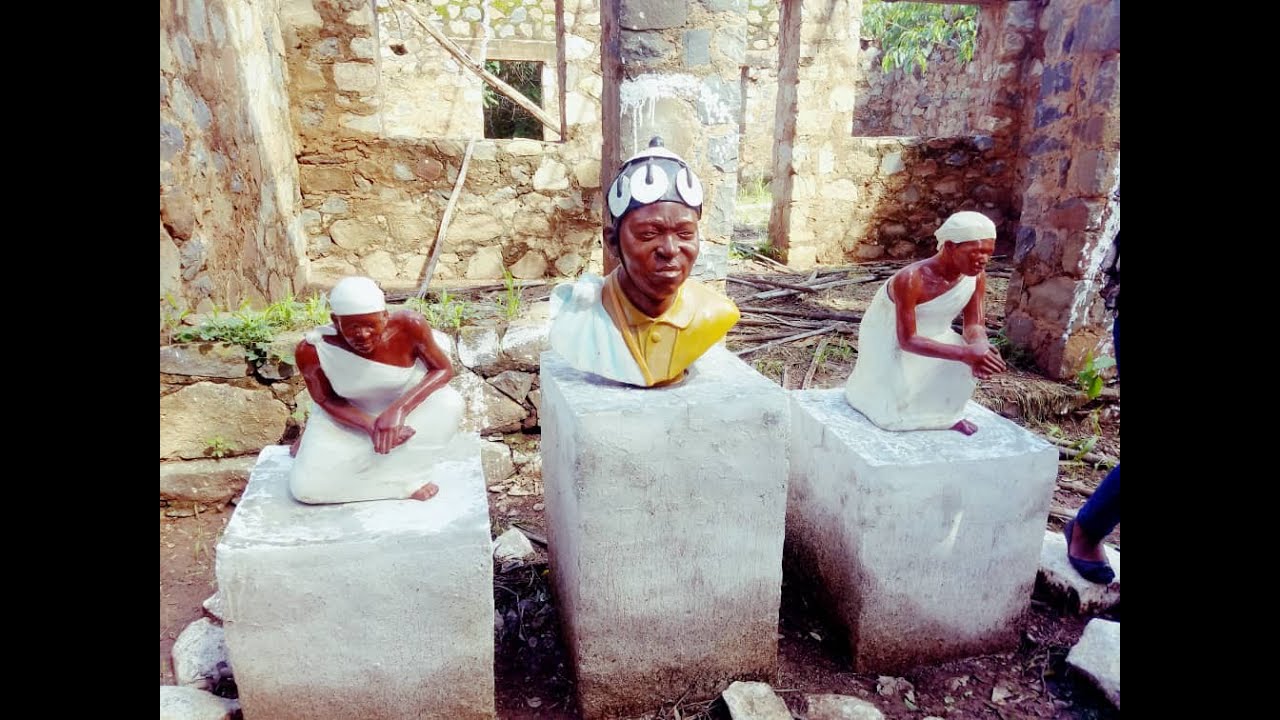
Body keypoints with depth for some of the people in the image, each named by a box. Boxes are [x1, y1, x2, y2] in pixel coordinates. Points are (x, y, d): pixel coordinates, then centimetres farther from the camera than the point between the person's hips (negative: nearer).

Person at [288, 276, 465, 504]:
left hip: (404, 407, 1)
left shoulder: (408, 325, -32)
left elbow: (443, 369, -20)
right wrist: (371, 425, -30)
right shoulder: (312, 351, -30)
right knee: (306, 488, -16)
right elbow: (326, 400, -13)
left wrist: (398, 409, -34)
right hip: (347, 417, -1)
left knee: (450, 404, -30)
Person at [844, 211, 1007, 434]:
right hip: (890, 342, -6)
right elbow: (907, 340, -33)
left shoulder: (976, 276, -16)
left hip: (931, 336, 6)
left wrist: (980, 347, -35)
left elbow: (974, 324, -9)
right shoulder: (911, 279, -35)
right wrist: (964, 353, -43)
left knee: (975, 361, -21)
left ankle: (947, 413, 5)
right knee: (897, 415, -17)